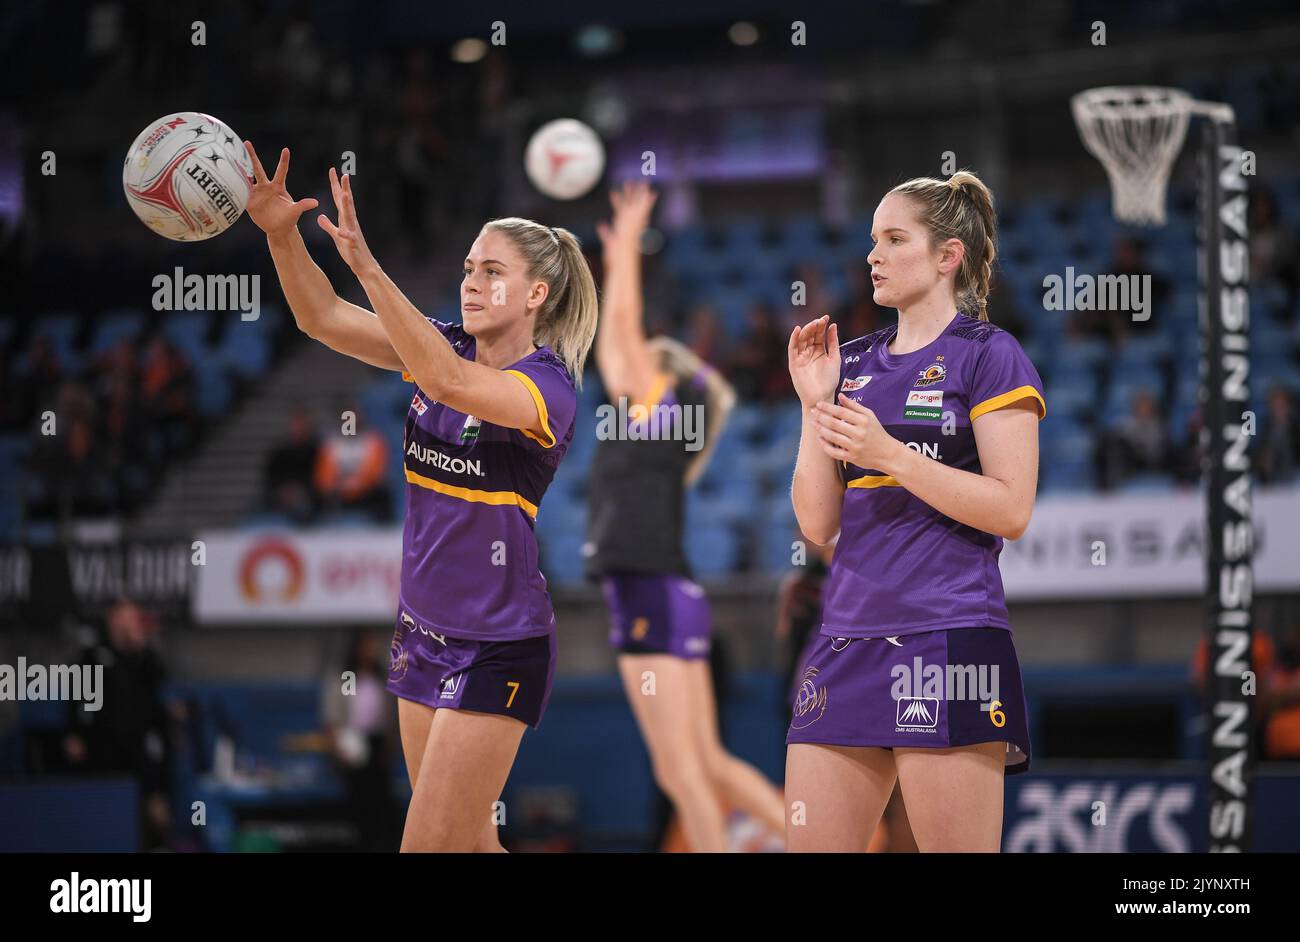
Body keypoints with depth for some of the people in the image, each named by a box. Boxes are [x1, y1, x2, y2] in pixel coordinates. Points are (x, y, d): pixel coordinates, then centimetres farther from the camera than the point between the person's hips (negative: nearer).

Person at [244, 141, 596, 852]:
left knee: (431, 847, -8)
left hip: (497, 649, -7)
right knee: (469, 844, 14)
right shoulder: (445, 348, 4)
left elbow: (449, 382, -35)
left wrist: (364, 264, -42)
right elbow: (324, 319, -4)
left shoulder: (549, 387, -16)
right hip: (422, 632, 7)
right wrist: (281, 233, -22)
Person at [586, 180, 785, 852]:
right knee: (707, 766, 7)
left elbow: (625, 322, -4)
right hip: (654, 604, 9)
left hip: (658, 602, -9)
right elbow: (611, 346, 29)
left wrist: (628, 244, 4)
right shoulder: (640, 425, 18)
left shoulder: (658, 412, -2)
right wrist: (617, 260, 34)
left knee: (681, 769, -10)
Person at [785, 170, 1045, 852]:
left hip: (947, 639, -6)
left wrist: (889, 453, -15)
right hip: (847, 638, 6)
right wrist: (815, 405, 2)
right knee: (809, 844, 3)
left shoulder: (988, 355, 0)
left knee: (954, 846, -6)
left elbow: (1011, 510, -10)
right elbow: (818, 524, 12)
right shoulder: (852, 362, 17)